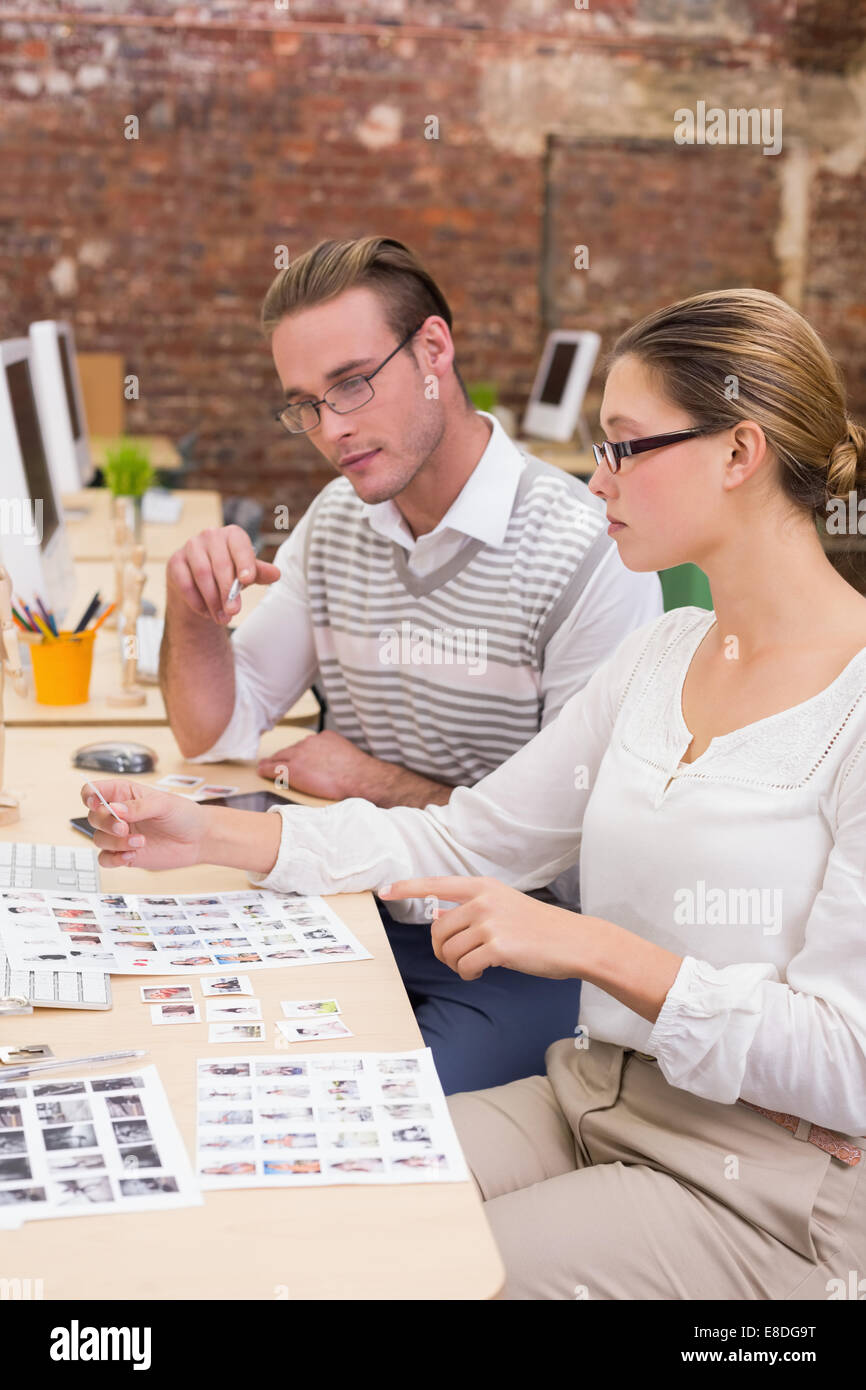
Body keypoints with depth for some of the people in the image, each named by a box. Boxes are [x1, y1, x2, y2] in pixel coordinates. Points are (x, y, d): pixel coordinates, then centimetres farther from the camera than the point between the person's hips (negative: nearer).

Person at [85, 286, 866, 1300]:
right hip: (593, 1101, 7)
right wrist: (210, 838, 3)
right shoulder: (661, 655, 9)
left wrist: (593, 948, -26)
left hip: (767, 1193, -7)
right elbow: (468, 841, 11)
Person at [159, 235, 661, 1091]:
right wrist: (191, 611, -11)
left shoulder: (589, 554, -18)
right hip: (364, 916, 6)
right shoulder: (336, 522, 6)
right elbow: (216, 734, 10)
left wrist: (380, 784, -10)